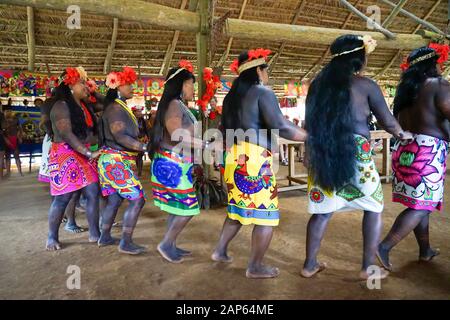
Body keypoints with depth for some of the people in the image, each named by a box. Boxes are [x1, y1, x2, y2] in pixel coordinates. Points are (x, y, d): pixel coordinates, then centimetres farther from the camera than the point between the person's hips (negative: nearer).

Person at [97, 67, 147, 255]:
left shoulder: (120, 107, 15)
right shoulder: (116, 107, -15)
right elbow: (120, 136, -23)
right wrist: (144, 147, -23)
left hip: (116, 161, 10)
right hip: (117, 161, -10)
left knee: (114, 200, 16)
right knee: (137, 199, -8)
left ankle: (105, 238, 27)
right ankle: (126, 243, -1)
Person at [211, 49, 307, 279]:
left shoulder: (231, 96, 17)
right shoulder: (263, 93, -8)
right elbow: (280, 127, -18)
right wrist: (312, 136, -9)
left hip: (234, 159, 9)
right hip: (255, 161, -8)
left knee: (238, 207, 22)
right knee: (265, 213, 3)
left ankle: (220, 251, 29)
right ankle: (255, 267, 11)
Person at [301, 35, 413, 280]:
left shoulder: (318, 82, 10)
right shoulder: (365, 84, -2)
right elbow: (388, 122, 5)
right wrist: (402, 135, 25)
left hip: (320, 154, 4)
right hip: (355, 153, -4)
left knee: (322, 210, 14)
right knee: (374, 207, 15)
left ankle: (309, 265, 21)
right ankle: (368, 268, 19)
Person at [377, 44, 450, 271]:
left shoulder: (405, 89, 14)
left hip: (404, 150, 8)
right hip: (428, 152, -8)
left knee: (420, 204, 16)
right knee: (420, 207, -3)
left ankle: (425, 250, 27)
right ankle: (385, 247, -9)